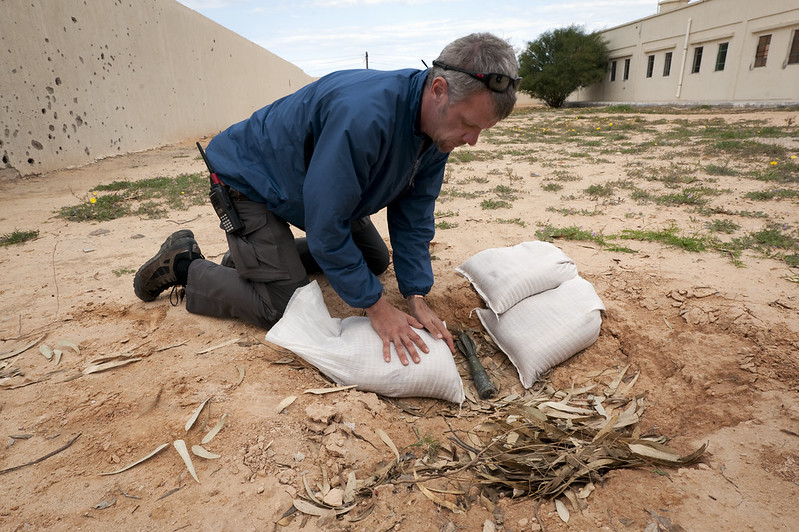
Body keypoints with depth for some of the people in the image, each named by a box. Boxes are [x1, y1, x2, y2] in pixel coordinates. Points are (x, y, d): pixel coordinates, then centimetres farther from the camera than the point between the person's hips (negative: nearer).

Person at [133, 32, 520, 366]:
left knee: (376, 261, 13)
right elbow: (326, 227, -34)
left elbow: (413, 218, -8)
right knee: (282, 306, -12)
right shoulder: (363, 116, -40)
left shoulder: (440, 128, -13)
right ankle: (183, 264, 11)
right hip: (248, 180, -8)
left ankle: (272, 252, 23)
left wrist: (417, 298, -15)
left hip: (323, 190, 8)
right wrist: (375, 306, -27)